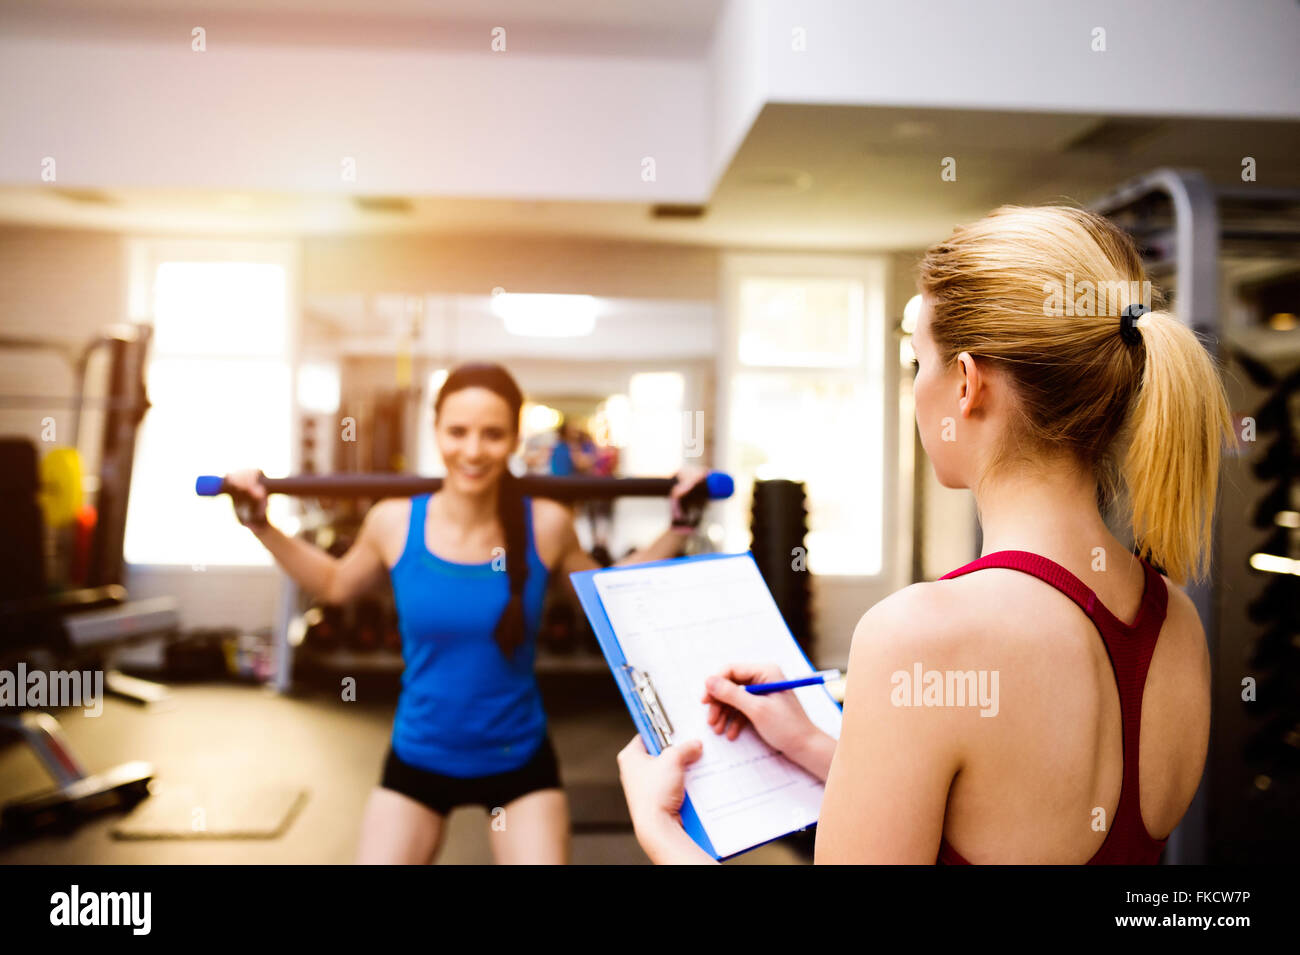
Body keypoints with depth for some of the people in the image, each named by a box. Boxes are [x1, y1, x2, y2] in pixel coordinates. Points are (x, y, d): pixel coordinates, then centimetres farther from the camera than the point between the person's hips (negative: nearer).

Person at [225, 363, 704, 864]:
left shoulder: (546, 526, -14)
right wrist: (262, 526, 5)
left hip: (520, 760, 0)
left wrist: (677, 530, -1)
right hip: (417, 759, 1)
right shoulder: (393, 523, -13)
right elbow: (335, 585, 9)